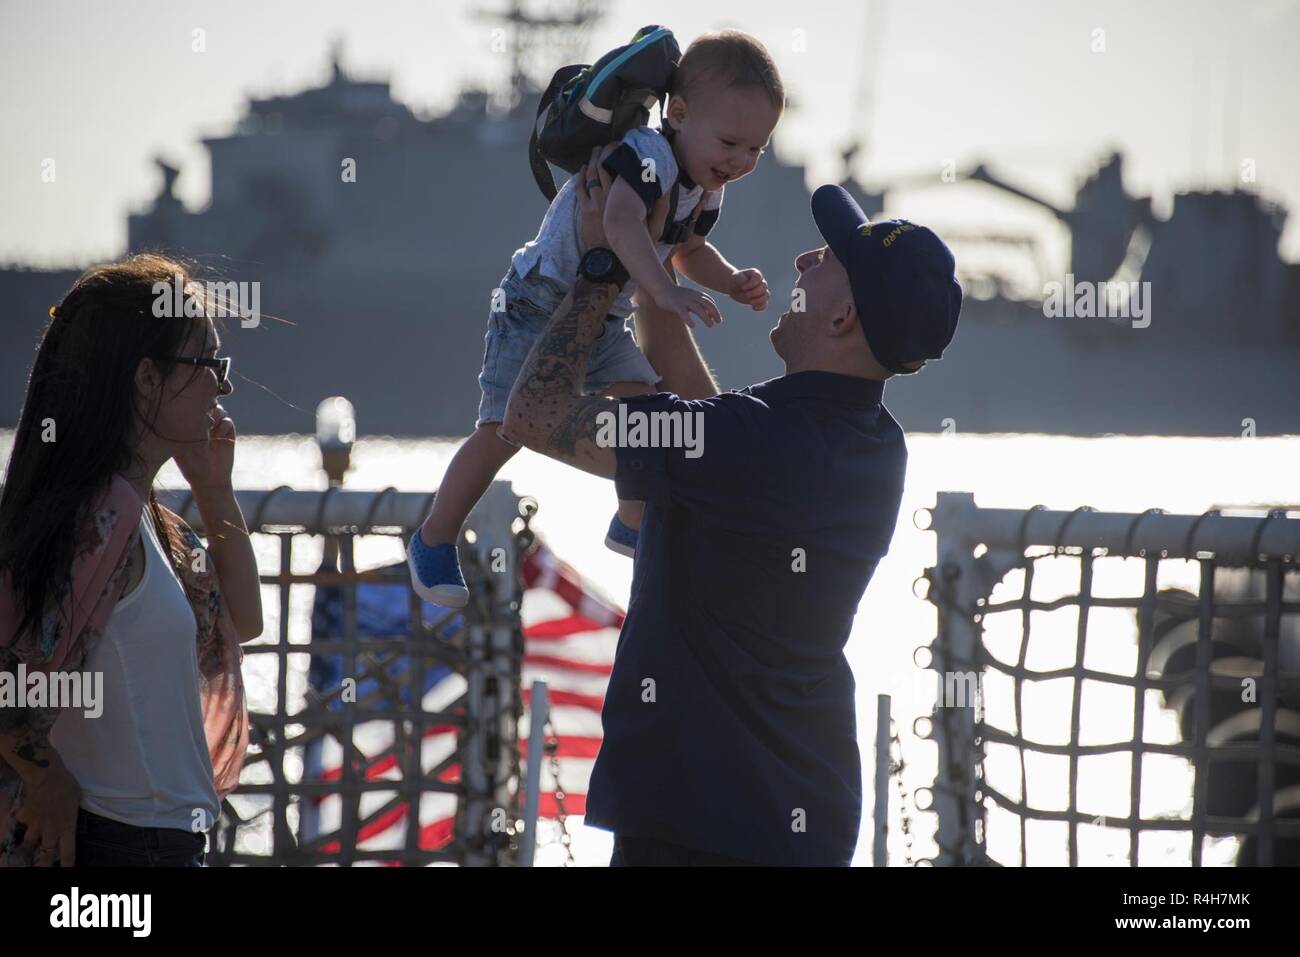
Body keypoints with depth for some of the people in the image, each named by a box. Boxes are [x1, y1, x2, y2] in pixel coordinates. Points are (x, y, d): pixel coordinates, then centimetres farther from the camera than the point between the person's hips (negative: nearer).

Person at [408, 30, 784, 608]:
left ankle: (632, 526, 32)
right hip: (539, 304, -8)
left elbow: (690, 251, 16)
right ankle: (434, 542, 5)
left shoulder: (706, 189, -3)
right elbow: (622, 222, -52)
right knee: (503, 429, -11)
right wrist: (664, 291, -63)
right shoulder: (647, 155, -32)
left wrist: (731, 281, -4)